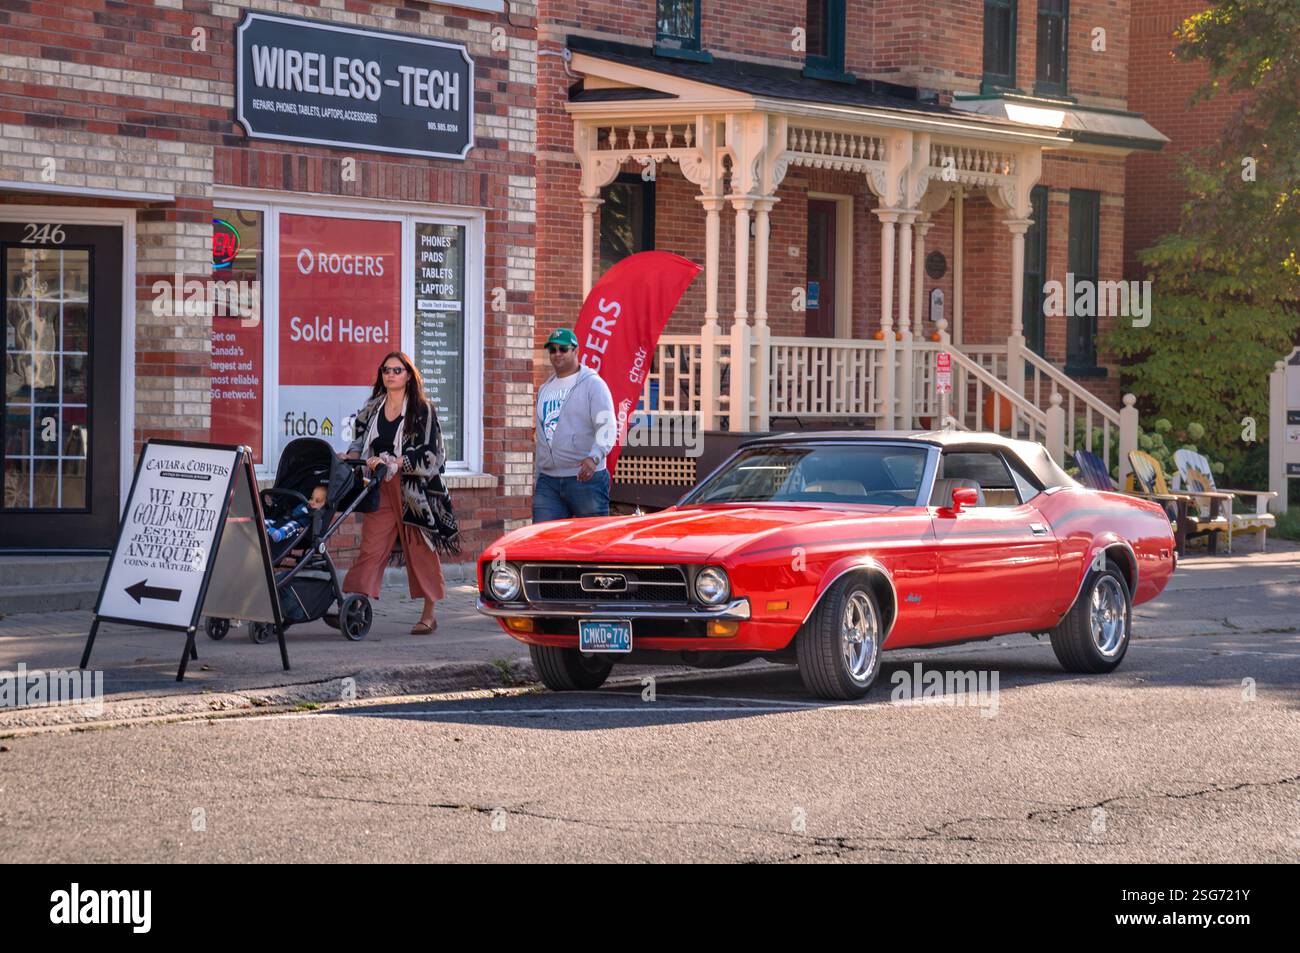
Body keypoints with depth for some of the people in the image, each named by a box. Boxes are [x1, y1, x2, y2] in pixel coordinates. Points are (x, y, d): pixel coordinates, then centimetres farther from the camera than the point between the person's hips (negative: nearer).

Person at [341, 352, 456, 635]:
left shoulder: (422, 410, -3)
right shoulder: (372, 408, 12)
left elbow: (428, 454, -10)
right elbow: (361, 441, 19)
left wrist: (391, 462, -18)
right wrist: (350, 456, -3)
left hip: (415, 490, -3)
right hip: (382, 489, 3)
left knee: (421, 549, 3)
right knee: (371, 548, -6)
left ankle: (429, 614, 13)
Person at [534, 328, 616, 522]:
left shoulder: (593, 384, -2)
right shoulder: (545, 389, 20)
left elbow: (607, 427, -13)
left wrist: (594, 457, -32)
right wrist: (538, 480, 24)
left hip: (585, 479, -6)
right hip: (548, 481, 6)